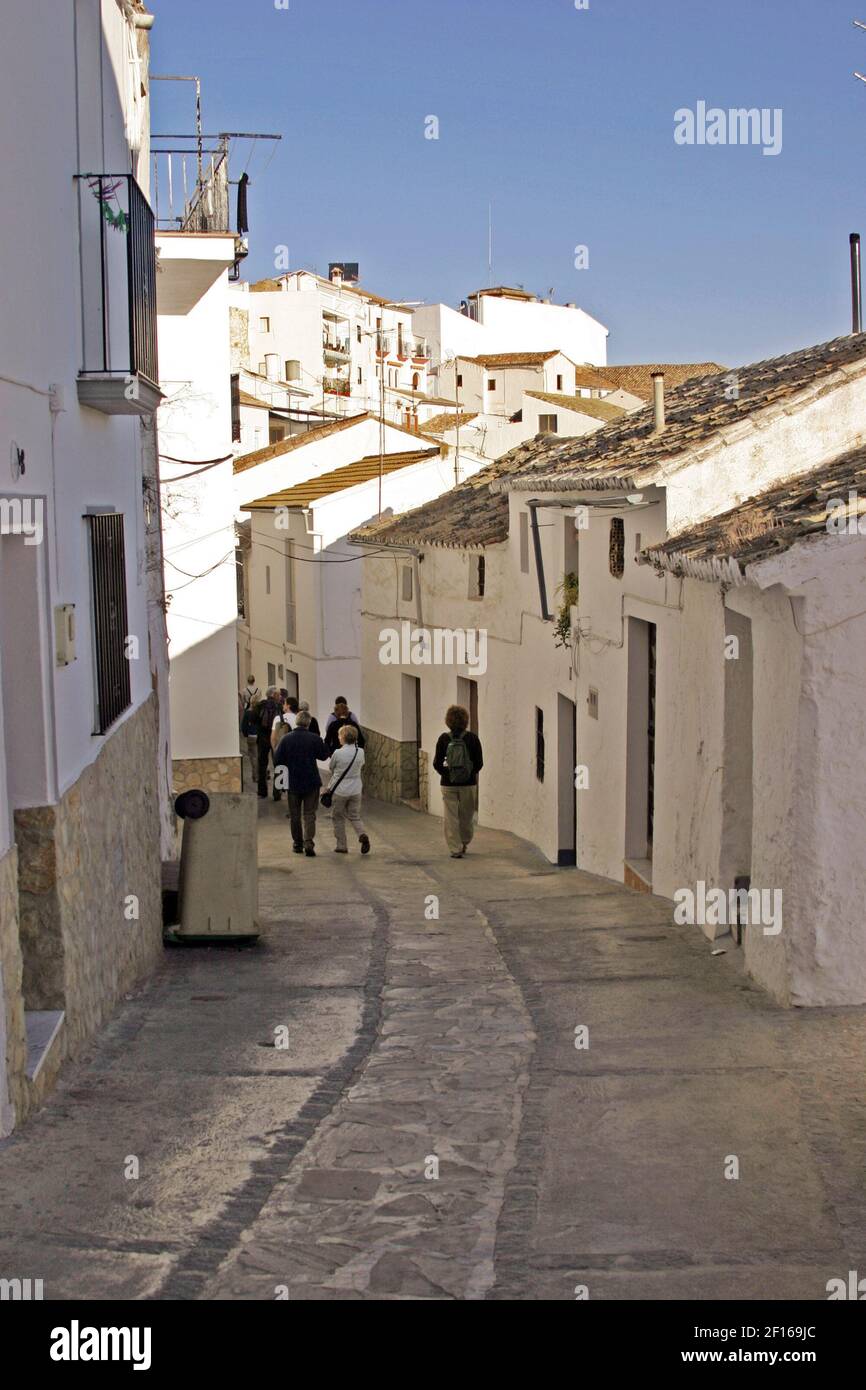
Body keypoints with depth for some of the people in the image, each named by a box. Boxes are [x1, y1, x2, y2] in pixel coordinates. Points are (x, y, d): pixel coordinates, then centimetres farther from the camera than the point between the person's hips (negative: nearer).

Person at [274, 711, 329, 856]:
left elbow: (277, 761, -4)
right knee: (309, 814, 4)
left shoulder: (286, 739, -8)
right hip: (311, 783, -1)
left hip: (293, 783, 1)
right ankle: (309, 842, -11)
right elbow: (324, 756, 2)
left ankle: (297, 844, 19)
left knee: (295, 815, 13)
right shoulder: (315, 739, -11)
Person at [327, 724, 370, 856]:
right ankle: (362, 835, -11)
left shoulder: (338, 753, -16)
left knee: (338, 818, 13)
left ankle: (341, 846, 15)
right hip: (355, 790, 4)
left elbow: (331, 769, -2)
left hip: (339, 790, -4)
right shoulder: (360, 752, -5)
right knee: (355, 816, 16)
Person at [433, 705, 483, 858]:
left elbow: (437, 763, -5)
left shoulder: (443, 739, -7)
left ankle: (456, 849, 2)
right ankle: (464, 844, 32)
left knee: (451, 817, 5)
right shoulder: (472, 738, -7)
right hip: (468, 783, 1)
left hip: (448, 783, -1)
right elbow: (479, 763, -4)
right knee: (467, 816, 17)